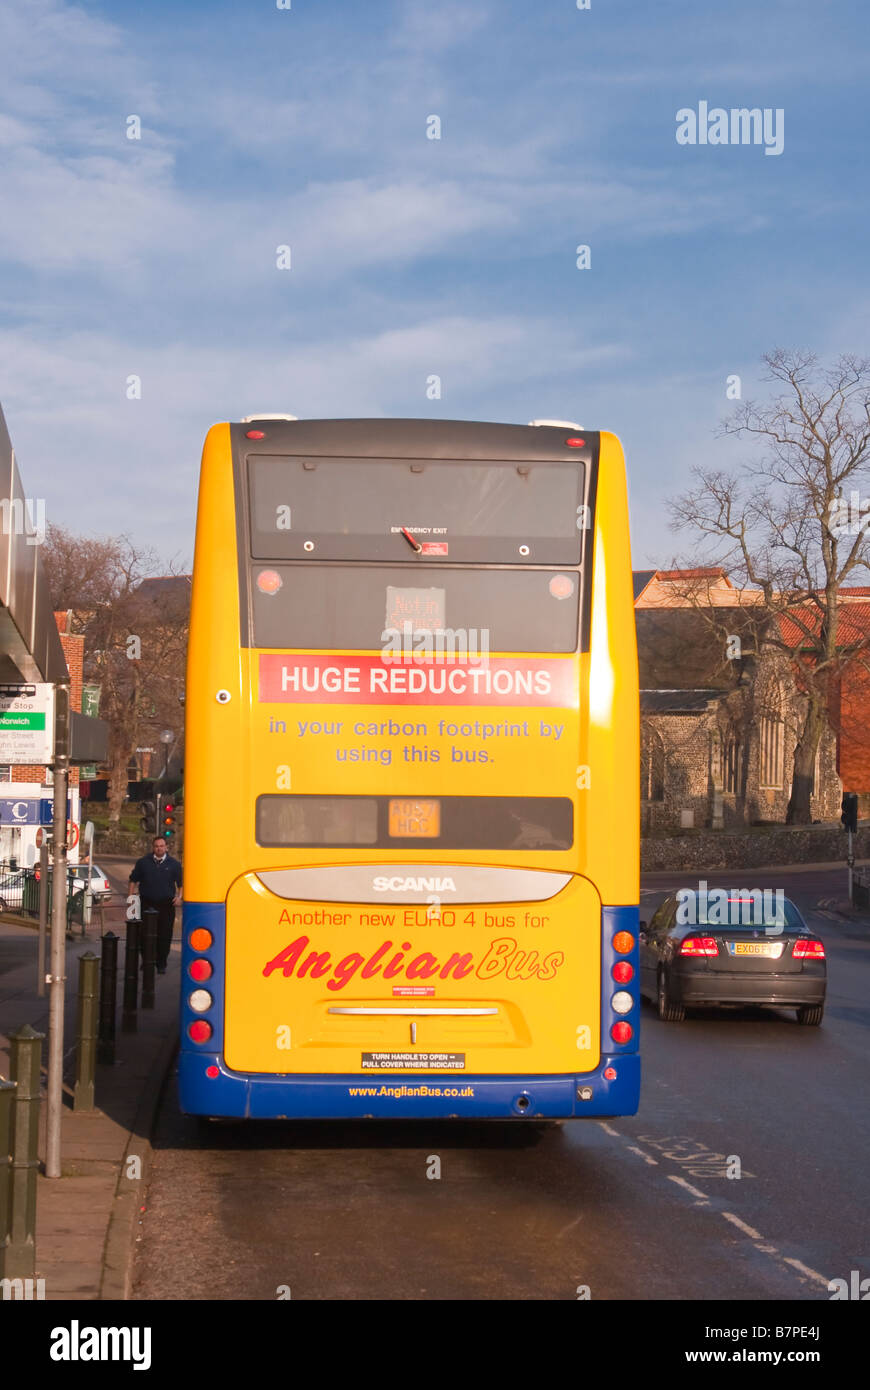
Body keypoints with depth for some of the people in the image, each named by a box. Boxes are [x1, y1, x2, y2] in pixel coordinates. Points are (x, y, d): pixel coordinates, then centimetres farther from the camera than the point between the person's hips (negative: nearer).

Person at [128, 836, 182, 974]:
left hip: (166, 905, 0)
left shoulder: (174, 864, 7)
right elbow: (133, 880, 13)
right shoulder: (143, 862, 7)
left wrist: (179, 896, -5)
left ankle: (161, 965, 8)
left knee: (164, 936, -2)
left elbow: (181, 883, 12)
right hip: (147, 903, 0)